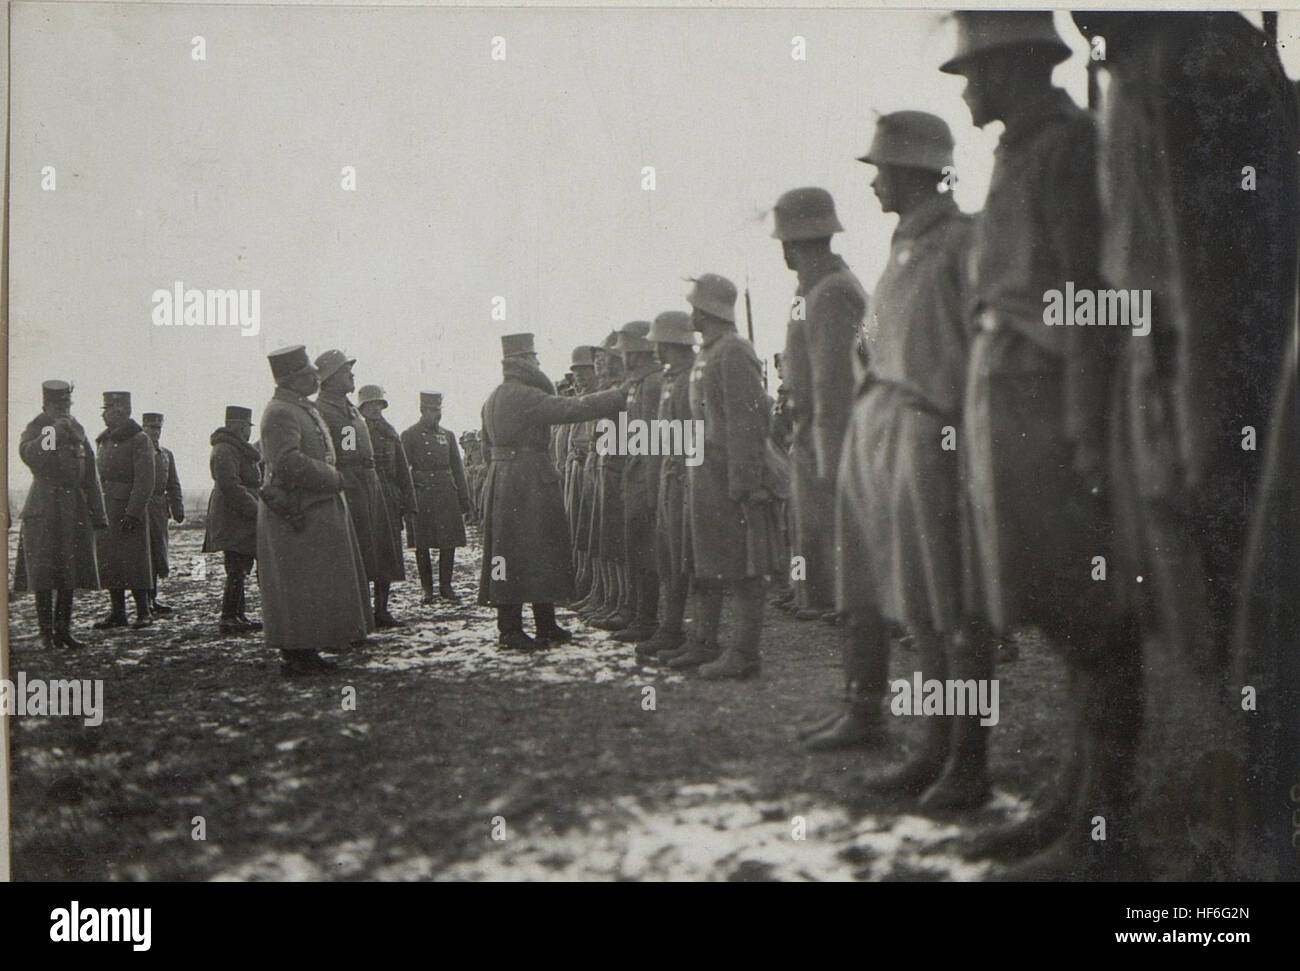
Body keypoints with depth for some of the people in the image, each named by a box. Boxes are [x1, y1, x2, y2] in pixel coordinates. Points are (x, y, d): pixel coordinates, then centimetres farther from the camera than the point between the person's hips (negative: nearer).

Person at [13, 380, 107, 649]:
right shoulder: (34, 430, 0)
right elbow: (28, 455, -24)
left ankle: (63, 629, 12)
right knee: (43, 574, -6)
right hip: (44, 509, -4)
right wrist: (53, 433, -29)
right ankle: (46, 631, -1)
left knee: (70, 571, 6)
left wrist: (98, 515, 12)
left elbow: (90, 478, 15)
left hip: (74, 509, 5)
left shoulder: (79, 432, 13)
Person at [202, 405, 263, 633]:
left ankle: (237, 615, 16)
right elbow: (230, 487, -22)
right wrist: (256, 510, -21)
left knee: (239, 571, 12)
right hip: (234, 522, -11)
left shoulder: (235, 449, 21)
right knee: (237, 570, -9)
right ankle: (229, 618, -6)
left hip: (242, 520, 11)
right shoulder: (225, 451, -14)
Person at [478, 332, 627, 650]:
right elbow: (575, 408, -19)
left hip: (501, 481, 10)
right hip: (530, 483, -10)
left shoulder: (492, 400, 14)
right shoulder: (526, 397, -15)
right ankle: (511, 630, -4)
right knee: (536, 551, -5)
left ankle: (546, 626, 18)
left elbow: (488, 446, 20)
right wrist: (622, 394, -13)